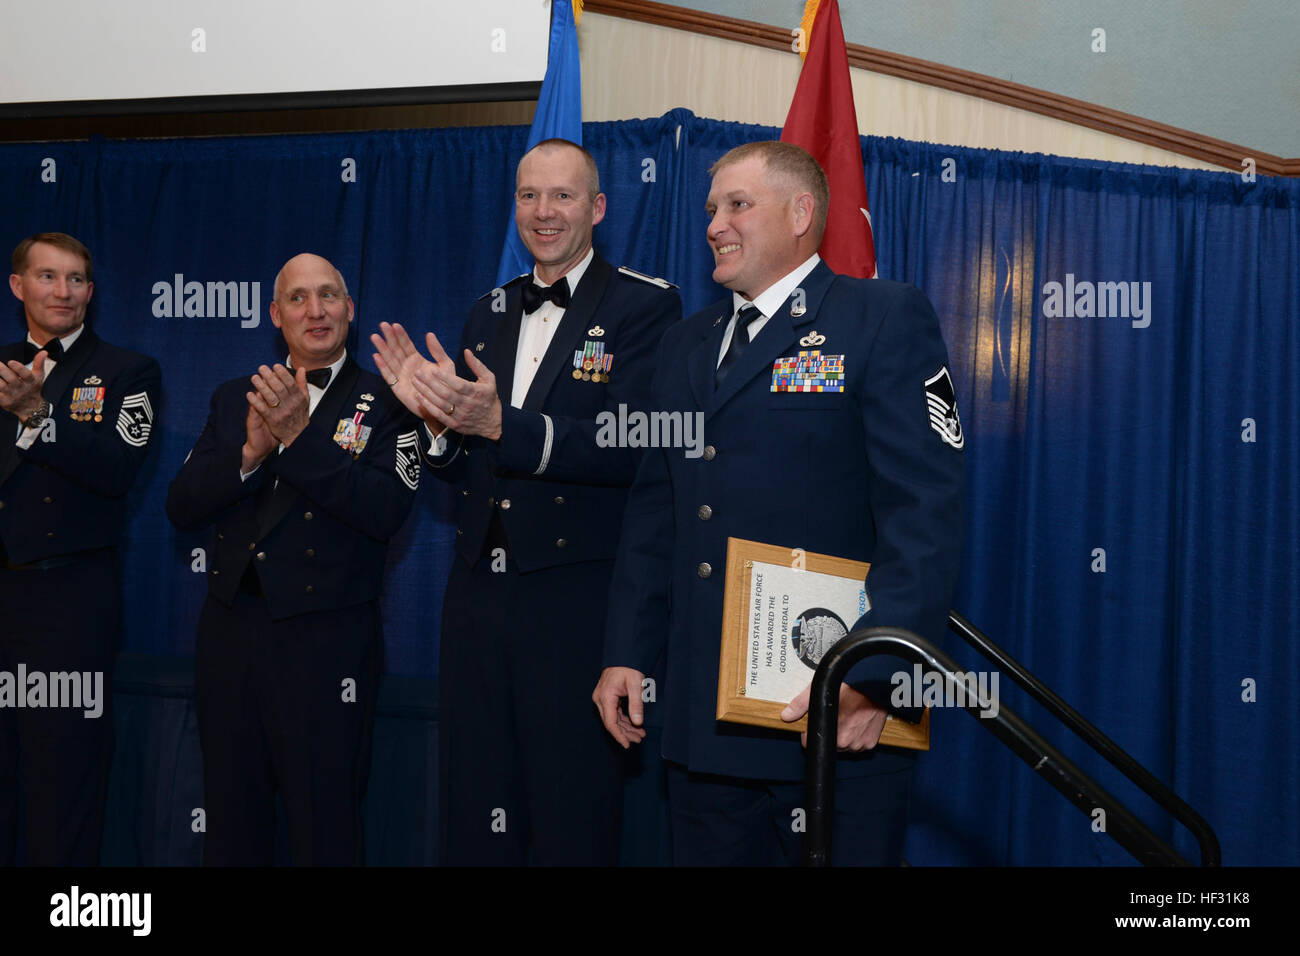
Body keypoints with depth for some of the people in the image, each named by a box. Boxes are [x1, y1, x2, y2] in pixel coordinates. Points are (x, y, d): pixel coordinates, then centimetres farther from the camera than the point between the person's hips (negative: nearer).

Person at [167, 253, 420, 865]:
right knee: (230, 822, 17)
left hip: (328, 636, -4)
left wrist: (298, 437, -22)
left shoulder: (384, 402, -2)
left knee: (324, 827, 5)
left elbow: (387, 510, -17)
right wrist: (250, 452, -14)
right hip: (230, 627, 5)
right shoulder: (234, 399, 12)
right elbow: (181, 506, 3)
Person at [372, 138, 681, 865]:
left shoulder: (646, 306, -5)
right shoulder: (489, 314, 14)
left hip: (578, 598, -6)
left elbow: (631, 450, -18)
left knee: (572, 821, 6)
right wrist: (437, 417, -7)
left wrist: (499, 422, -26)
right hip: (479, 593, 6)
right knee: (475, 815, 15)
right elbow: (467, 470, 14)